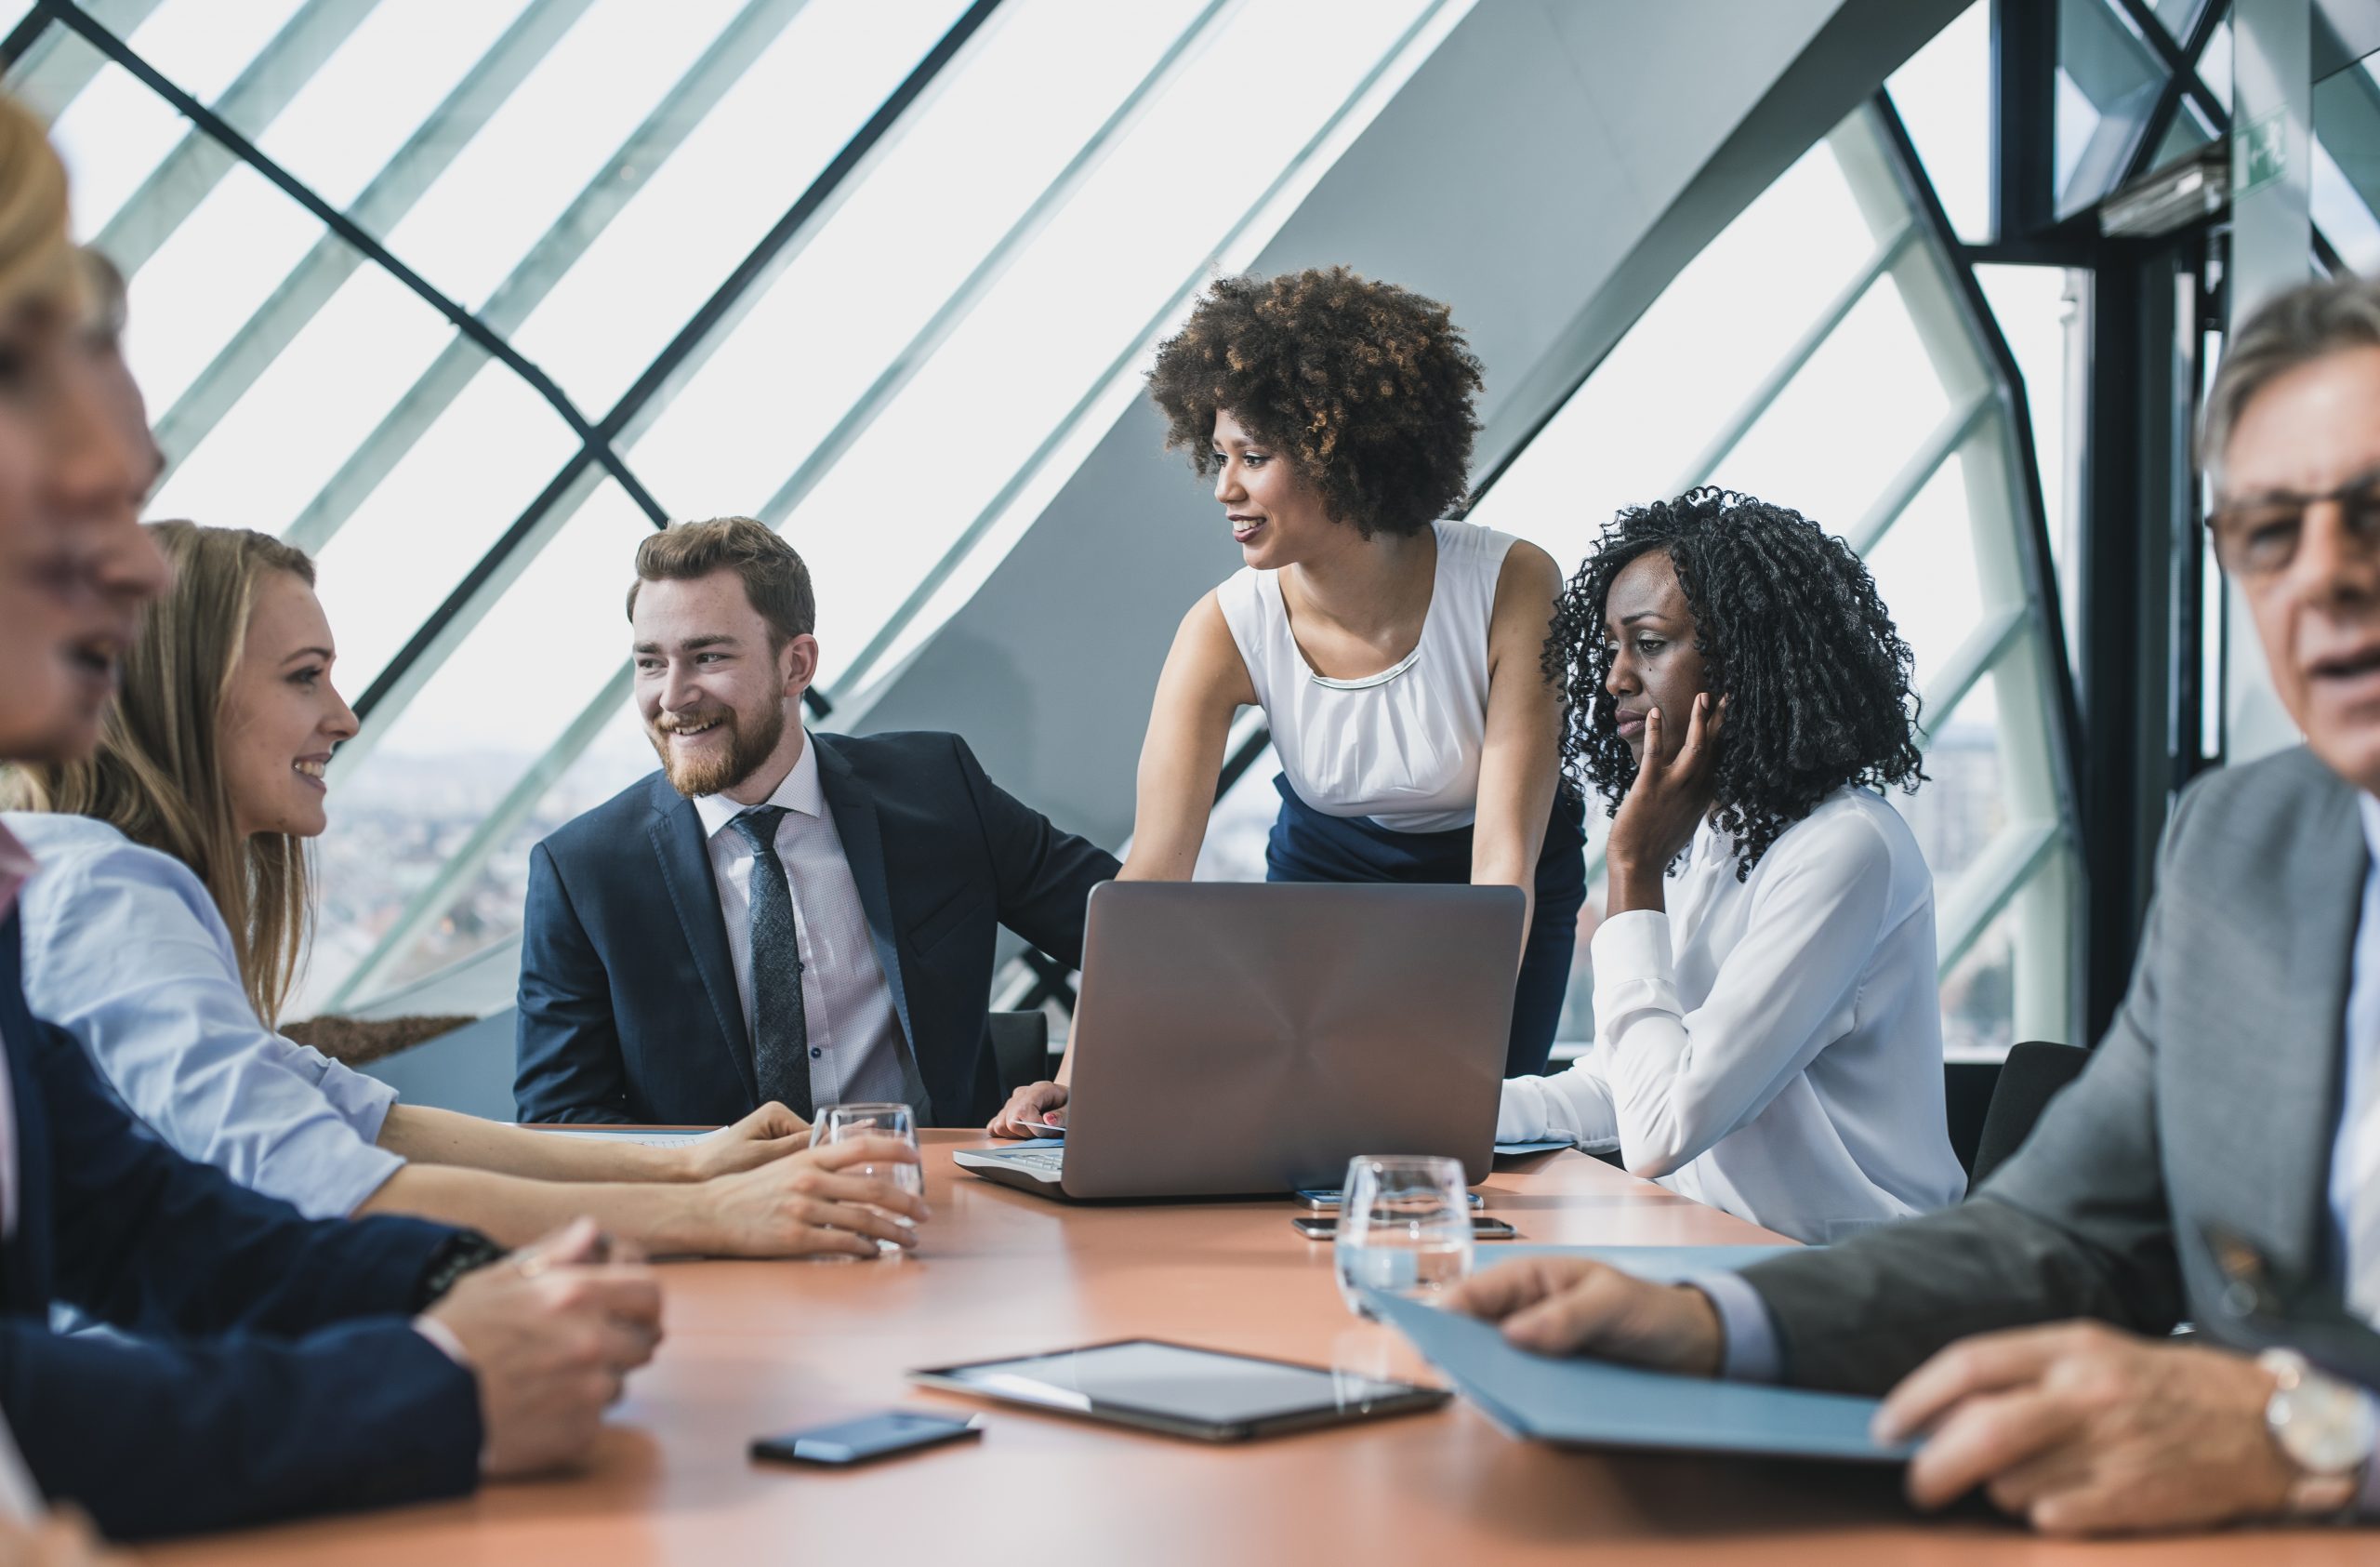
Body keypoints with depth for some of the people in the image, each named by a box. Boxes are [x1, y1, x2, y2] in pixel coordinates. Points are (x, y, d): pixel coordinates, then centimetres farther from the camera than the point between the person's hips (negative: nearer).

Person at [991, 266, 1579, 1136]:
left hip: (1503, 886, -1)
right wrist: (1079, 1077, -42)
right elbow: (1153, 870, -30)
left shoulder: (1514, 590, -30)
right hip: (1325, 865, 1)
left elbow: (1504, 860, -32)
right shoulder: (1225, 631, -25)